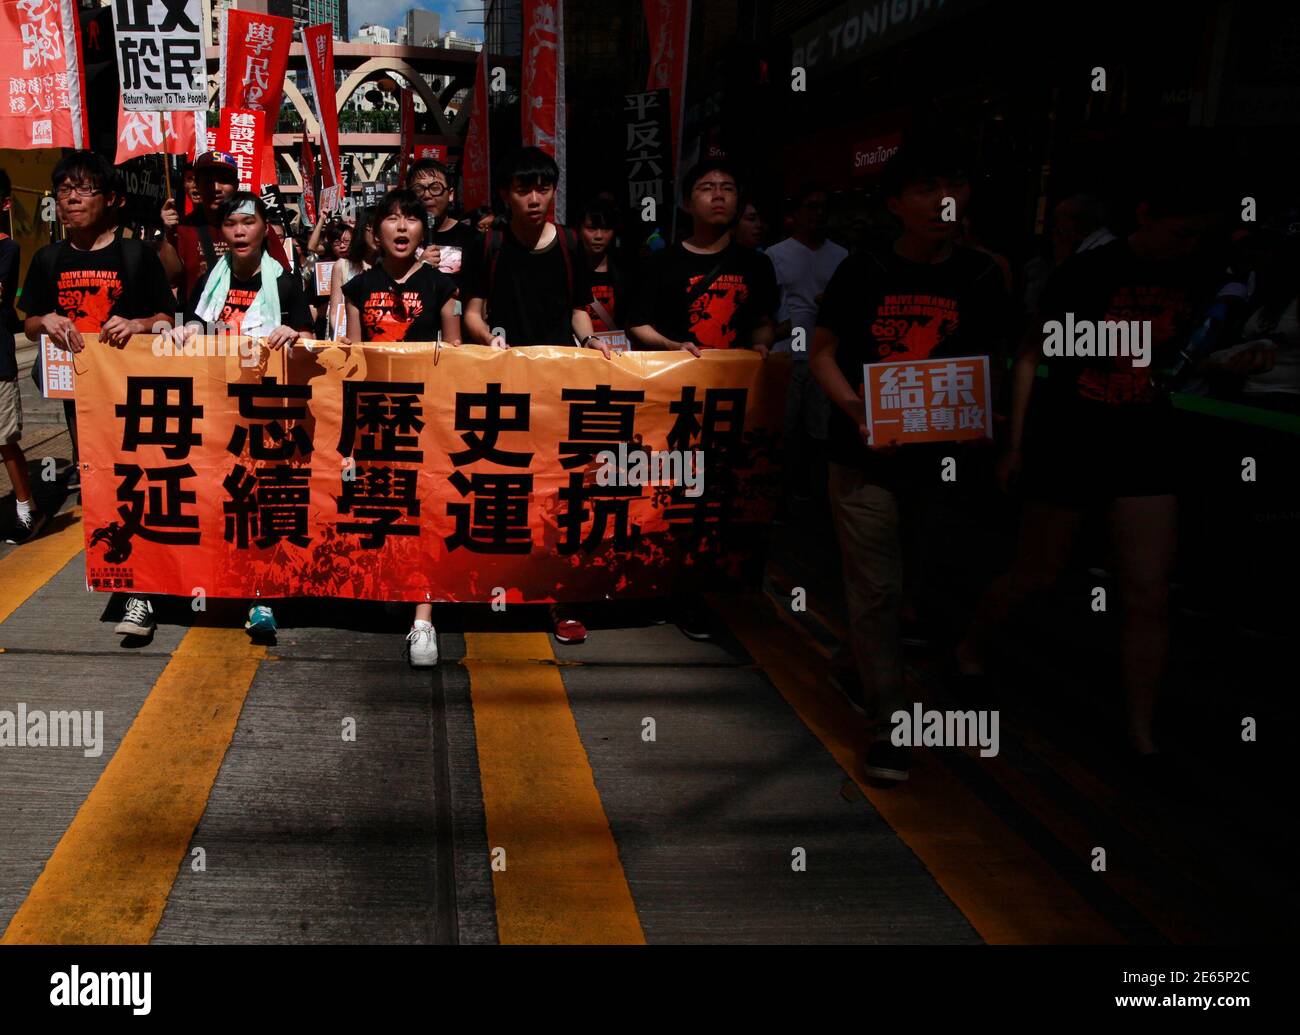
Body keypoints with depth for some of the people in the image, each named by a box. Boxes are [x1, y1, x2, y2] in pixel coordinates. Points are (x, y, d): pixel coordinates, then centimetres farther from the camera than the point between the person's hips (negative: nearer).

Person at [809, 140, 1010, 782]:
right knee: (877, 589, -4)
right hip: (865, 456, -3)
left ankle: (866, 664, 41)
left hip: (939, 456, 3)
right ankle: (888, 724, 3)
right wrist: (856, 410, -16)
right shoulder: (864, 273, -3)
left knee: (914, 585, 15)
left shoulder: (980, 278, 3)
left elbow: (983, 366, 11)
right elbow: (822, 352, 1)